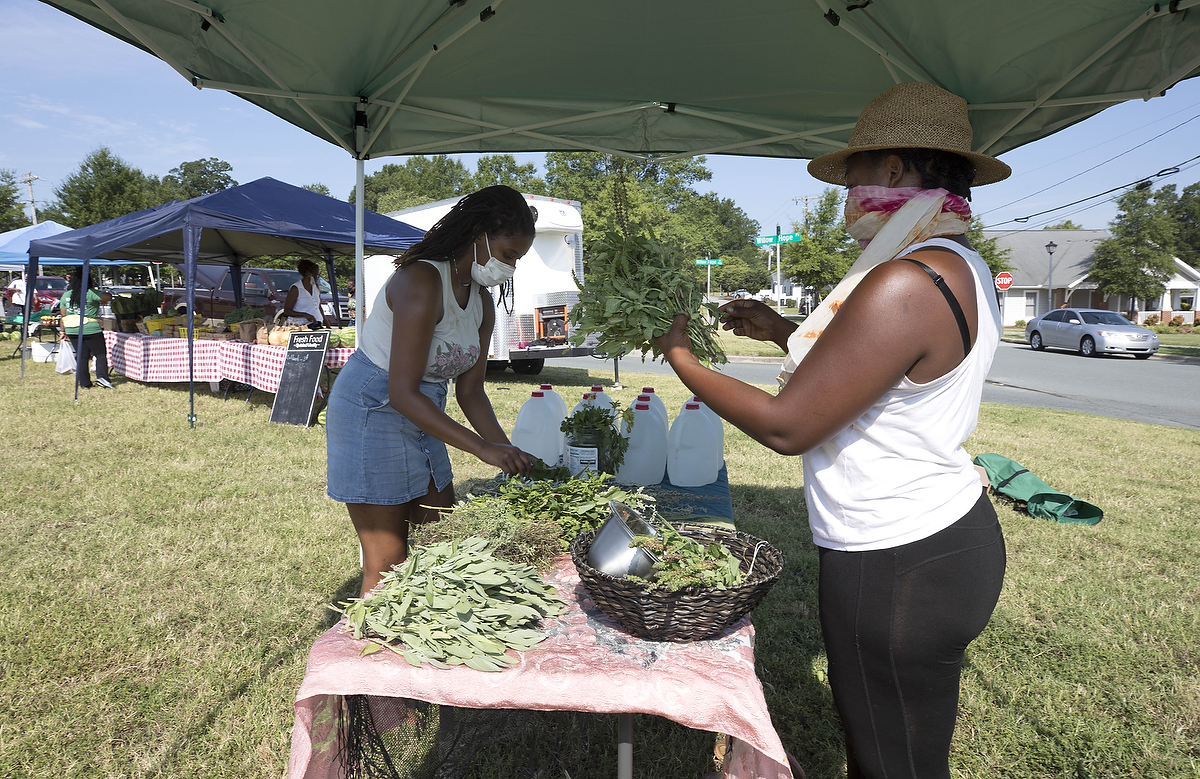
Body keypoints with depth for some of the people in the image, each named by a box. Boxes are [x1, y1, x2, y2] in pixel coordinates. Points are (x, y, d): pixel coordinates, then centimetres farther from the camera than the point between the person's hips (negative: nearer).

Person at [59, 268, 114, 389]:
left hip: (72, 331, 5)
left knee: (82, 356, 10)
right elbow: (108, 297, -19)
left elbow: (63, 316, 11)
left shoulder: (65, 295, 9)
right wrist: (102, 302, 4)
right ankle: (102, 376, -11)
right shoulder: (91, 293, -10)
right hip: (91, 330, -5)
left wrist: (62, 331, 18)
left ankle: (85, 383, 11)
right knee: (100, 353, 6)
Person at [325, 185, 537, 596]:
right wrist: (482, 447, -31)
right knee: (388, 563, -4)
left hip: (421, 417, 9)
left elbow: (469, 391, 4)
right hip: (371, 412, -9)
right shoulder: (421, 281, -25)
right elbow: (403, 393, -29)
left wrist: (508, 451, -9)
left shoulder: (482, 303, 2)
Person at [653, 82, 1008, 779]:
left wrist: (680, 357, -11)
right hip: (952, 536, 10)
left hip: (897, 570, -10)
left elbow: (787, 426, -25)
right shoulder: (961, 267, 8)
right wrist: (785, 331, 17)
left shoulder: (904, 285, -27)